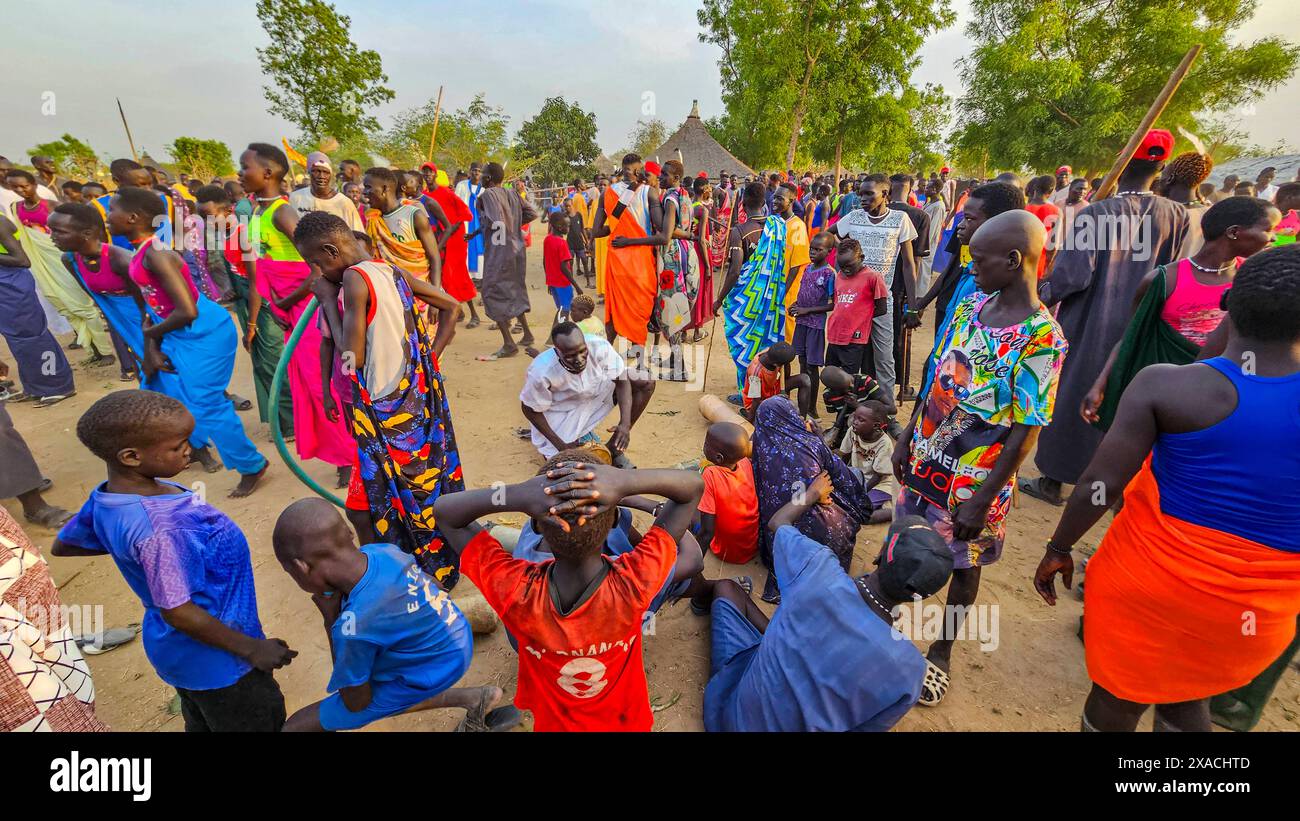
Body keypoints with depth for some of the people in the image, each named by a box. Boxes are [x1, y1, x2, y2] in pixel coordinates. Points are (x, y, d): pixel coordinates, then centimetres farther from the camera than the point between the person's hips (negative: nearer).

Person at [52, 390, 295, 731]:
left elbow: (63, 545, 12)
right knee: (260, 722, 15)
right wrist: (250, 649, -19)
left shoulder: (104, 500, -8)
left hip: (183, 650, 8)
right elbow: (177, 611, -29)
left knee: (204, 722, 30)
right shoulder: (161, 529, -36)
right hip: (213, 658, -8)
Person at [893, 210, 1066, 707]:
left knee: (963, 563, 16)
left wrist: (983, 499, -16)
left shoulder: (1041, 339, -19)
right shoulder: (971, 306, 0)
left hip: (974, 477, -5)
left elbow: (1025, 432, -17)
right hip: (926, 458, 5)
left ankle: (941, 651, 35)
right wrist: (907, 438, 9)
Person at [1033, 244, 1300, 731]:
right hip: (1258, 607, 3)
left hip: (1151, 576, -2)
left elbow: (1099, 485, -18)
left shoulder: (1164, 384, -19)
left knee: (1118, 698, 20)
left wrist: (1059, 549, -5)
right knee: (1187, 700, 28)